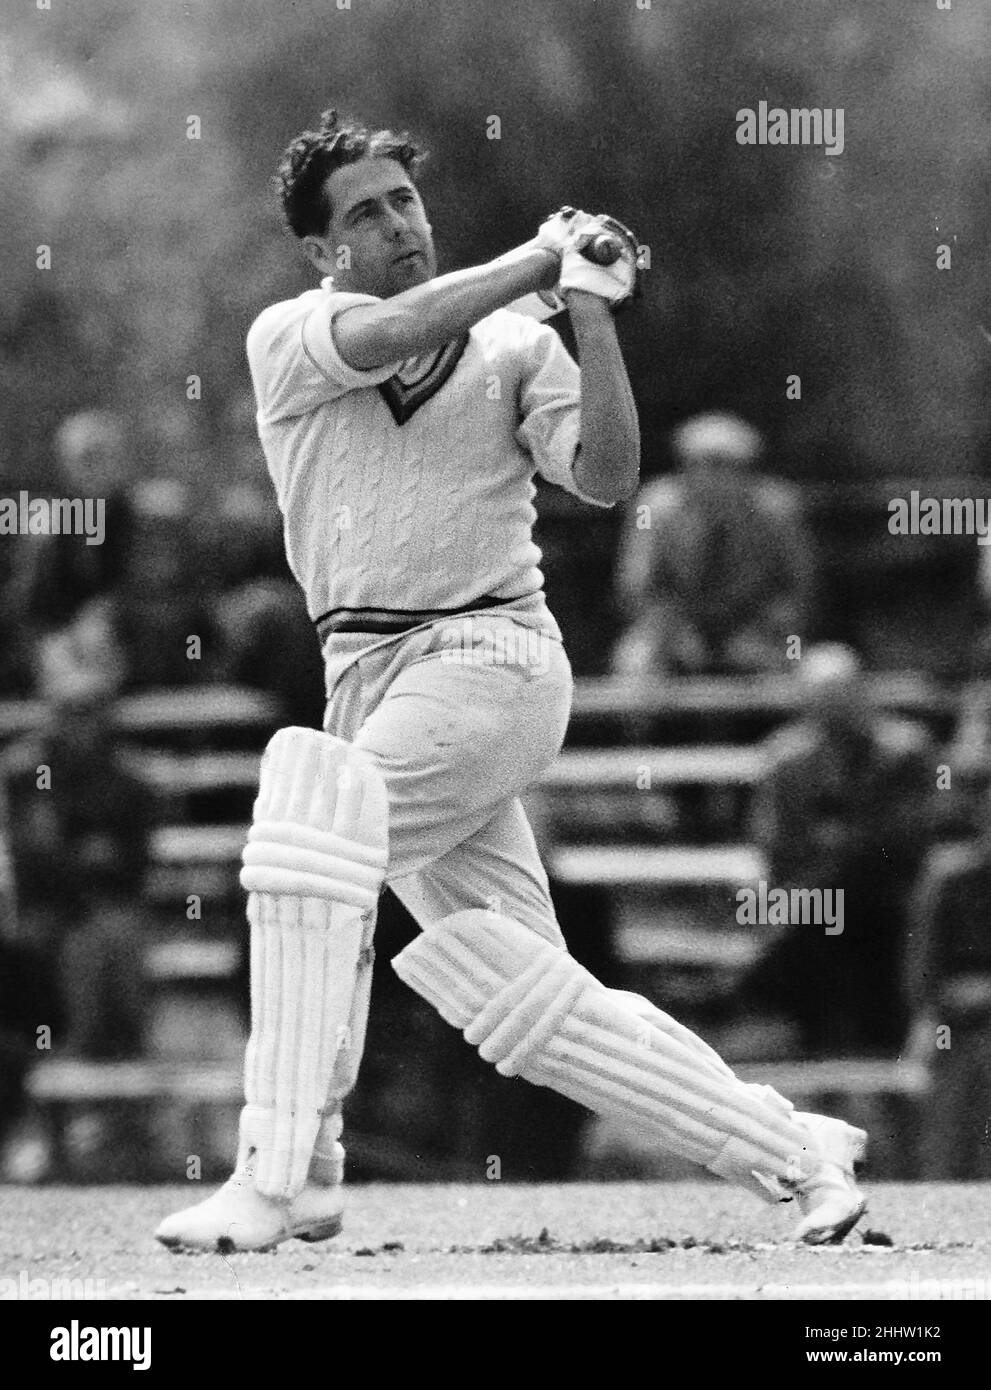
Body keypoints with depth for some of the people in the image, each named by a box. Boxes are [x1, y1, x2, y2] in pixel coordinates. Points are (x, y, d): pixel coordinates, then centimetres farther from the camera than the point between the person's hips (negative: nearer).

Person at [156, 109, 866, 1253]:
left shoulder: (515, 347, 6)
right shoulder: (288, 341, 8)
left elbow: (607, 477, -8)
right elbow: (392, 332, -14)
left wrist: (592, 307, -12)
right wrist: (541, 257, -7)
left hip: (491, 656, -3)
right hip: (368, 677, 3)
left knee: (317, 811, -29)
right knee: (527, 1000, -3)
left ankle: (282, 1179, -28)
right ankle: (790, 1150, 10)